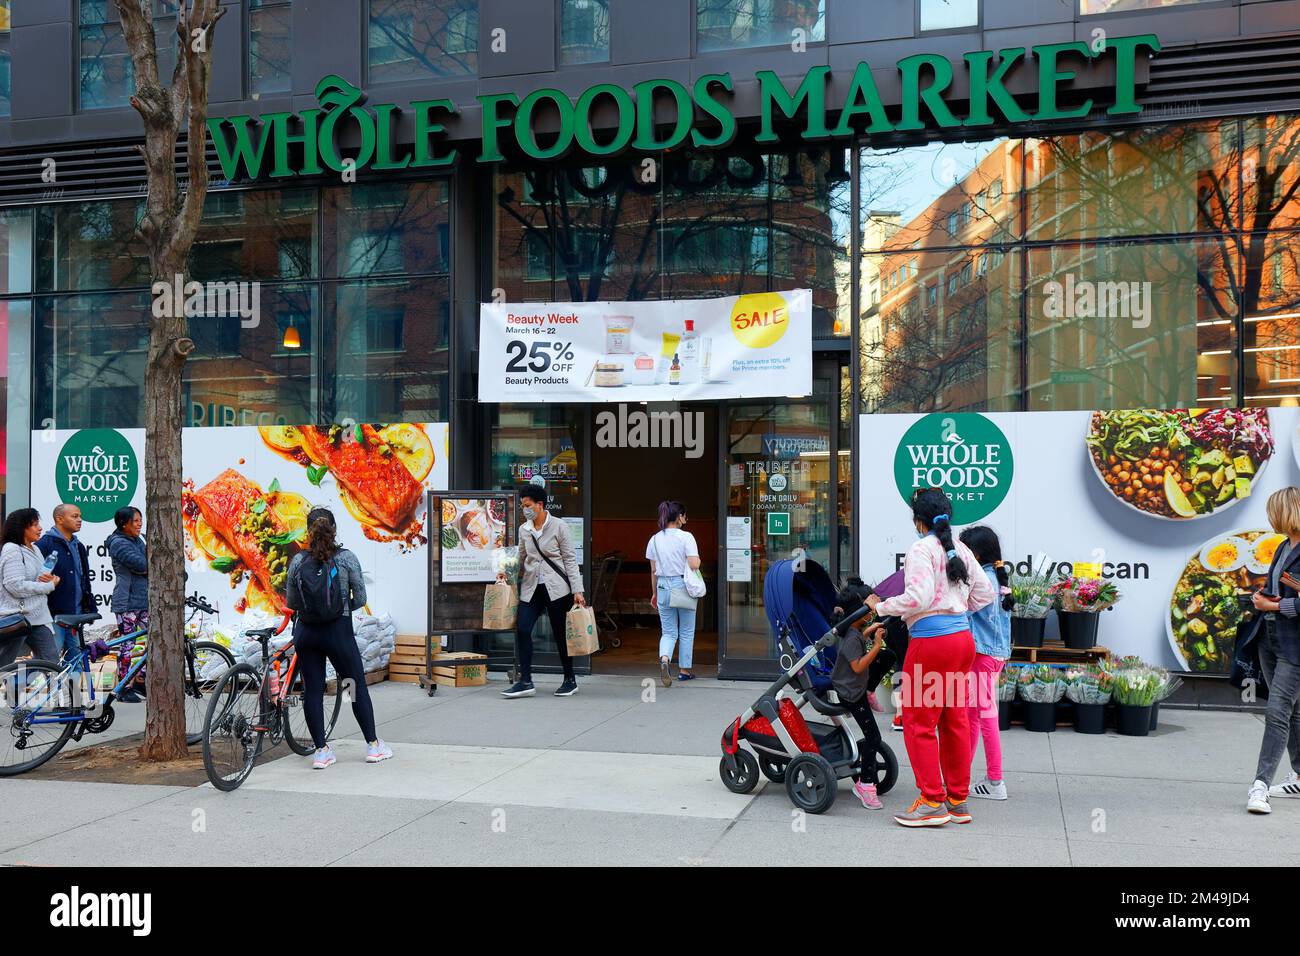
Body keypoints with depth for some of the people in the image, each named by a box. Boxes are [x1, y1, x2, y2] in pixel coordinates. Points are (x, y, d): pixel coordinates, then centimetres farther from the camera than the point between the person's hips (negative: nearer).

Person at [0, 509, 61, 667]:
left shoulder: (34, 549, 13)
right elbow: (16, 586, -22)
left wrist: (48, 579, -3)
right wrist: (49, 586, -14)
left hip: (37, 617, 8)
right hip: (15, 618, -8)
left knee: (51, 662, 4)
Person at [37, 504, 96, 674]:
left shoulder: (79, 547, 18)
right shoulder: (45, 544, -7)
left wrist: (91, 608, 16)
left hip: (75, 615, 7)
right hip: (54, 615, -7)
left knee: (75, 662, 10)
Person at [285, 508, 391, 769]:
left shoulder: (298, 561, -2)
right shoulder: (346, 558, -7)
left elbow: (290, 602, 5)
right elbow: (360, 598, -3)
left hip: (306, 632, 2)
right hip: (339, 630, -2)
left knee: (312, 690, 9)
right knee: (358, 686, 11)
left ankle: (321, 750, 11)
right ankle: (373, 745, 18)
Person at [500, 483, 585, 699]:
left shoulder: (558, 527, -5)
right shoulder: (523, 529, 9)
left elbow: (570, 560, -5)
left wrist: (577, 590, -10)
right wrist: (507, 574, 2)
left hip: (556, 587, -4)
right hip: (531, 588, 4)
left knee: (560, 634, 4)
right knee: (522, 629, -10)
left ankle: (570, 680, 19)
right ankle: (525, 682, -5)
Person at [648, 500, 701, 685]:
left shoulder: (654, 540, 4)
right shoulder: (686, 537, -10)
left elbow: (653, 570, 8)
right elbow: (694, 565, -18)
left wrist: (654, 593, 17)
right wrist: (698, 559, 5)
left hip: (663, 587, 3)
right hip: (683, 586, -3)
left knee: (668, 632, 10)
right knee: (686, 632, 13)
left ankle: (664, 659, -17)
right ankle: (684, 670, 20)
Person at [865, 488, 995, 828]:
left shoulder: (922, 550, -11)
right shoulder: (961, 550, 12)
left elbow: (918, 597, -21)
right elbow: (985, 593, 15)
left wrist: (881, 606, -10)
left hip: (931, 641, -8)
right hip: (962, 637, 8)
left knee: (919, 721, 1)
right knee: (955, 720, 14)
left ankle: (933, 802, 4)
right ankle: (958, 800, 22)